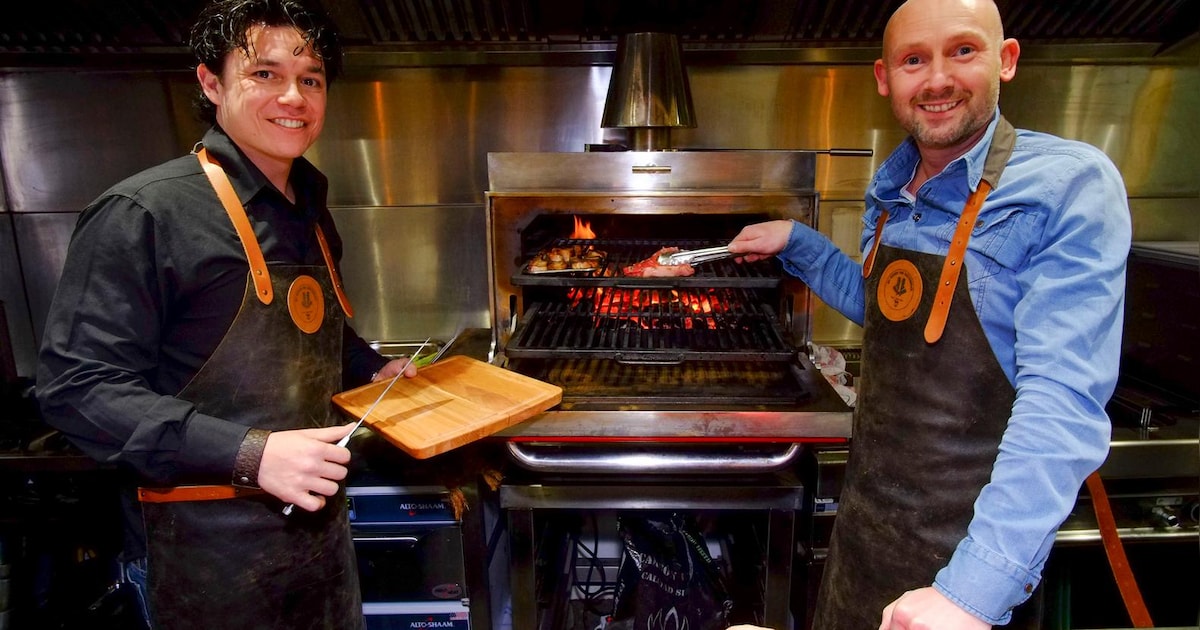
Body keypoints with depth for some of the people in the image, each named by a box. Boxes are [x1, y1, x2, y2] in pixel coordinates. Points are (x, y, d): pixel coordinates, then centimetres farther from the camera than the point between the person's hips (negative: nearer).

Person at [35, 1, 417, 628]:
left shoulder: (312, 216, 7)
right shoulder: (141, 213, -17)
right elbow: (78, 386, -21)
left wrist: (373, 369, 7)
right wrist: (249, 454, -29)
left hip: (317, 519, 7)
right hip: (208, 546, -7)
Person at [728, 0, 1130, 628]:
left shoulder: (1071, 185, -19)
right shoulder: (888, 189, 1)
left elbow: (1062, 401, -27)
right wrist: (796, 242, 11)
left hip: (967, 544, -6)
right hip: (865, 508, 7)